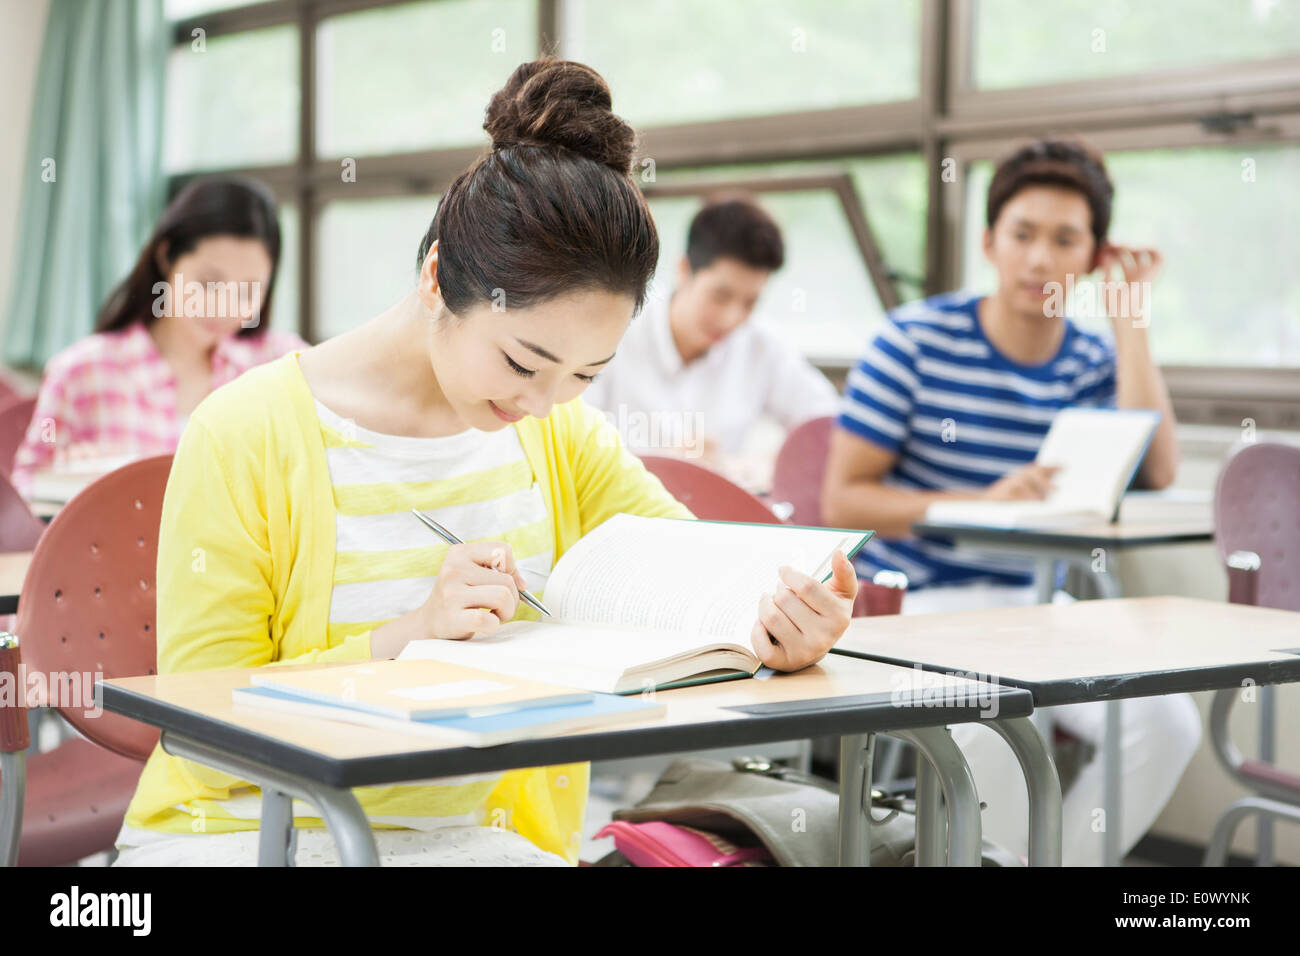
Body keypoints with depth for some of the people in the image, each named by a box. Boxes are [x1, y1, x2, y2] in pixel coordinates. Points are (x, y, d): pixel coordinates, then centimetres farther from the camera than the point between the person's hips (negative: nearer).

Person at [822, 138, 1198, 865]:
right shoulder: (916, 339, -5)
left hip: (1038, 606, 4)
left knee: (1167, 722, -18)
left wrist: (1131, 323, -8)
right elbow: (842, 500, -9)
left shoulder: (1096, 362, 7)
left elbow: (1157, 474, -12)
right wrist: (984, 504, -22)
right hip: (917, 605, -4)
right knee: (988, 724, -33)